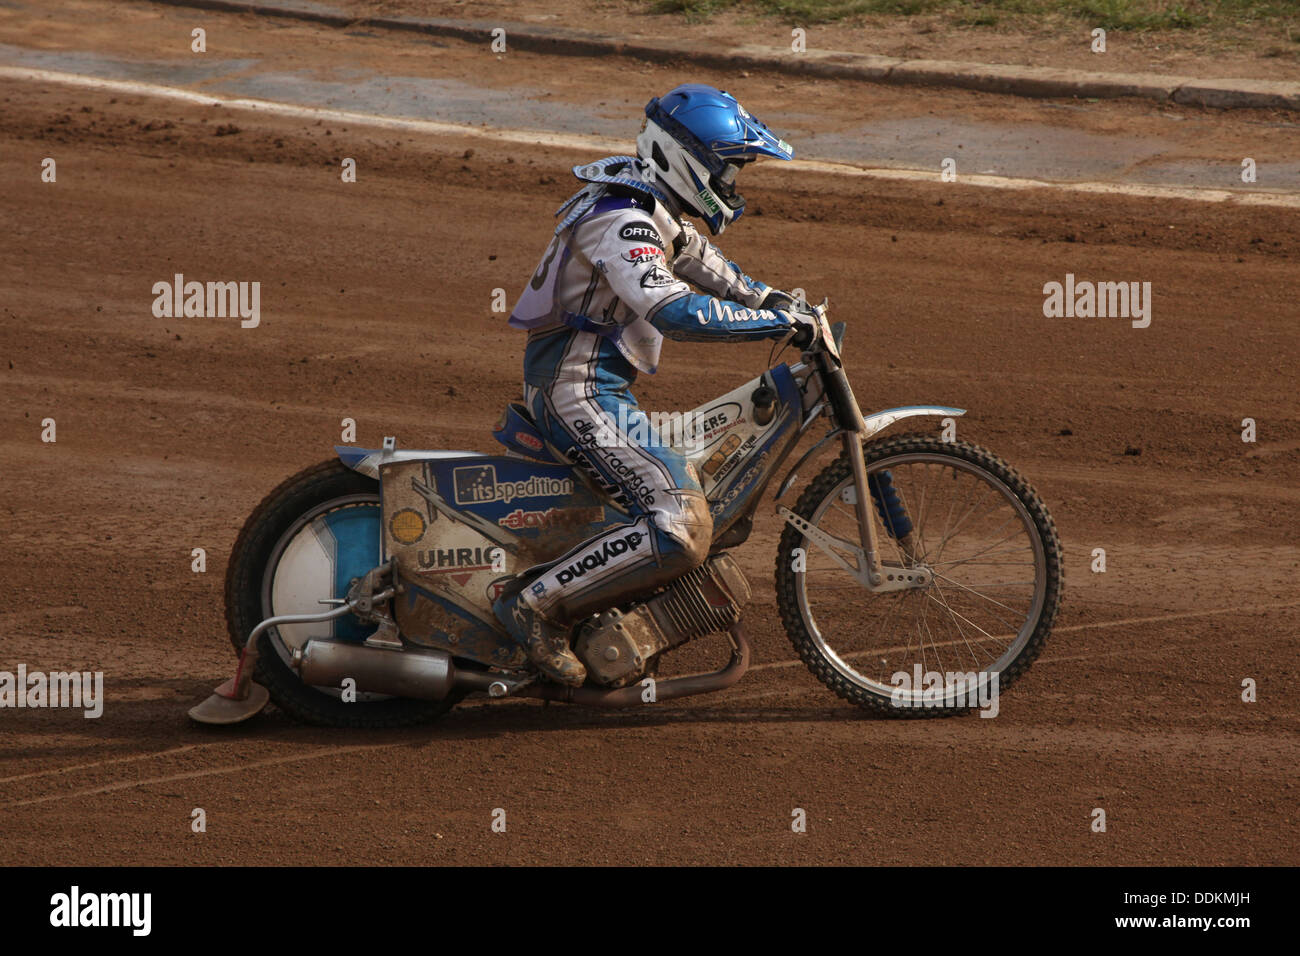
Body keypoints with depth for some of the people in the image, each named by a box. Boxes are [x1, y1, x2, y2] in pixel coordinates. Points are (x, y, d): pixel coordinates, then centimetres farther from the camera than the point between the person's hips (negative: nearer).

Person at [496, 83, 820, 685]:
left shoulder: (650, 208, 14)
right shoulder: (622, 221, -20)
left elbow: (700, 262, 32)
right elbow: (674, 312, -33)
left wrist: (775, 300, 18)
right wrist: (781, 324, -27)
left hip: (601, 387, 11)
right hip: (580, 392, -11)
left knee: (696, 495, 25)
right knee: (681, 532, -23)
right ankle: (537, 607, -17)